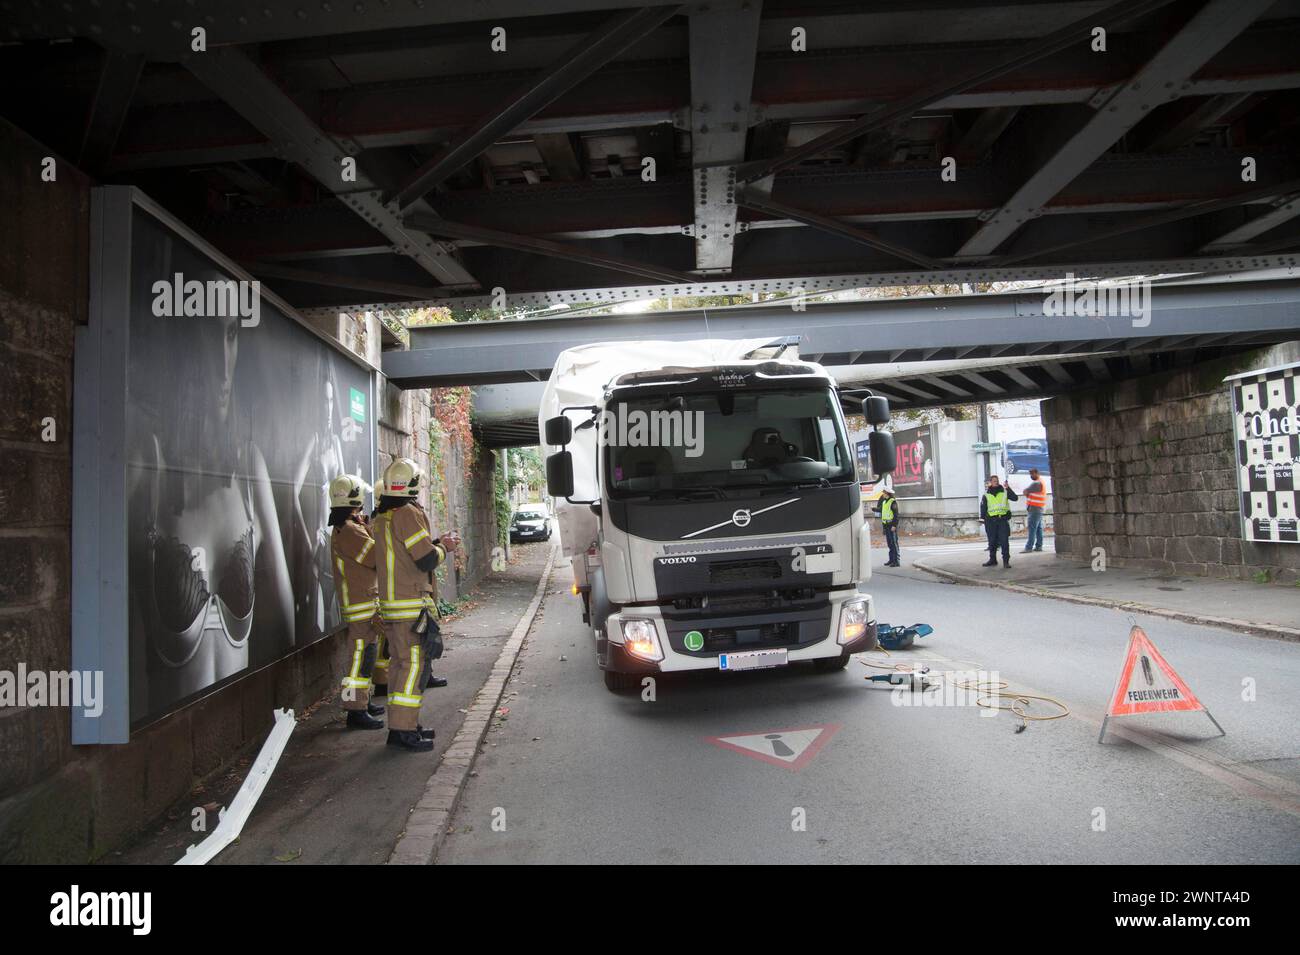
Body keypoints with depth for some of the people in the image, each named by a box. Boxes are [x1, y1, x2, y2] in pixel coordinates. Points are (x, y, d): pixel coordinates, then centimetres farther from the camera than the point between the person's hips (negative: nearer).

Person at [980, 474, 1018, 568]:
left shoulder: (1005, 491, 5)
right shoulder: (986, 494, 8)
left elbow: (1015, 498, -6)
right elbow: (983, 507, 11)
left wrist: (1008, 489, -15)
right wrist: (982, 519, 7)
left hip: (1003, 519, -2)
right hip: (991, 520, 2)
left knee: (1004, 541, -7)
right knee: (992, 541, 8)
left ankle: (1006, 560, -4)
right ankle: (992, 559, 19)